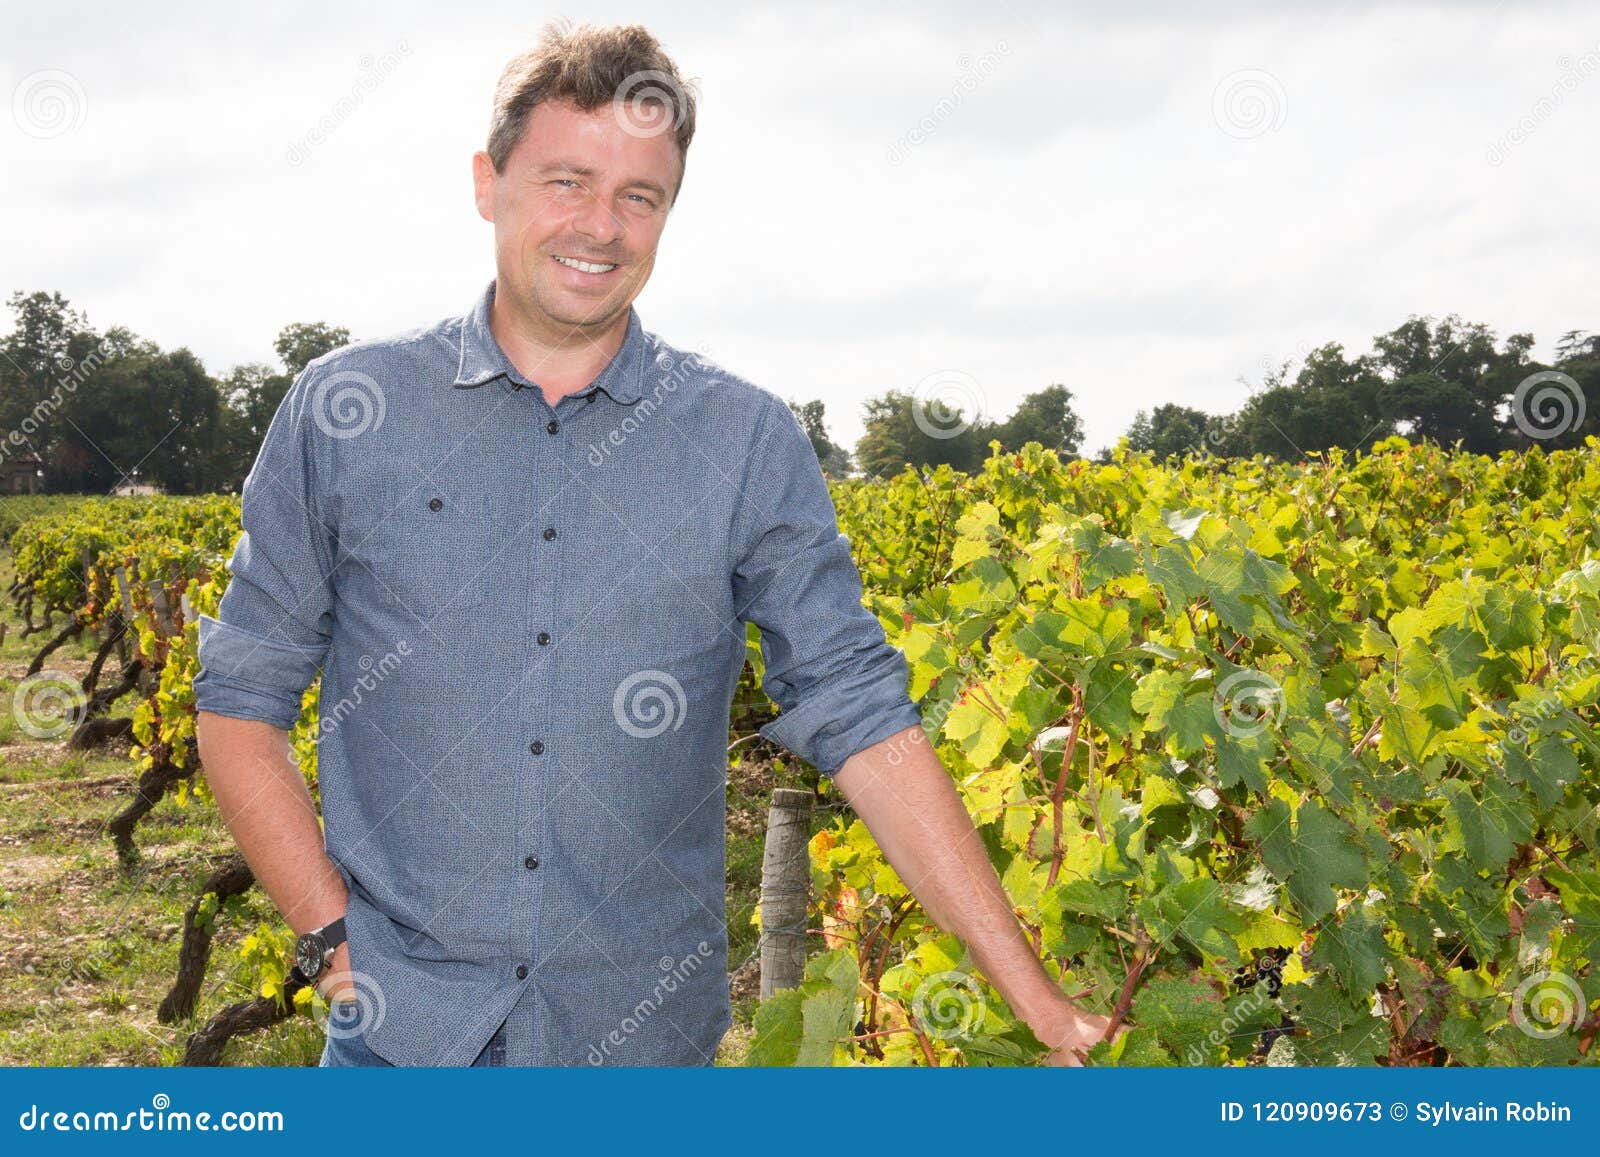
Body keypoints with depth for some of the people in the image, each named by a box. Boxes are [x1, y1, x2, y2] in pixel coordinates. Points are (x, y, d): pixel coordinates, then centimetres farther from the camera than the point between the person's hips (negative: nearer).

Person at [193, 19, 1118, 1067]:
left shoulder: (749, 443, -1)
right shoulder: (345, 411, -2)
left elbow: (860, 717, -3)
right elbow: (241, 699, 3)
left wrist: (1035, 992, -8)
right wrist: (334, 936, -7)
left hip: (644, 1034, 1)